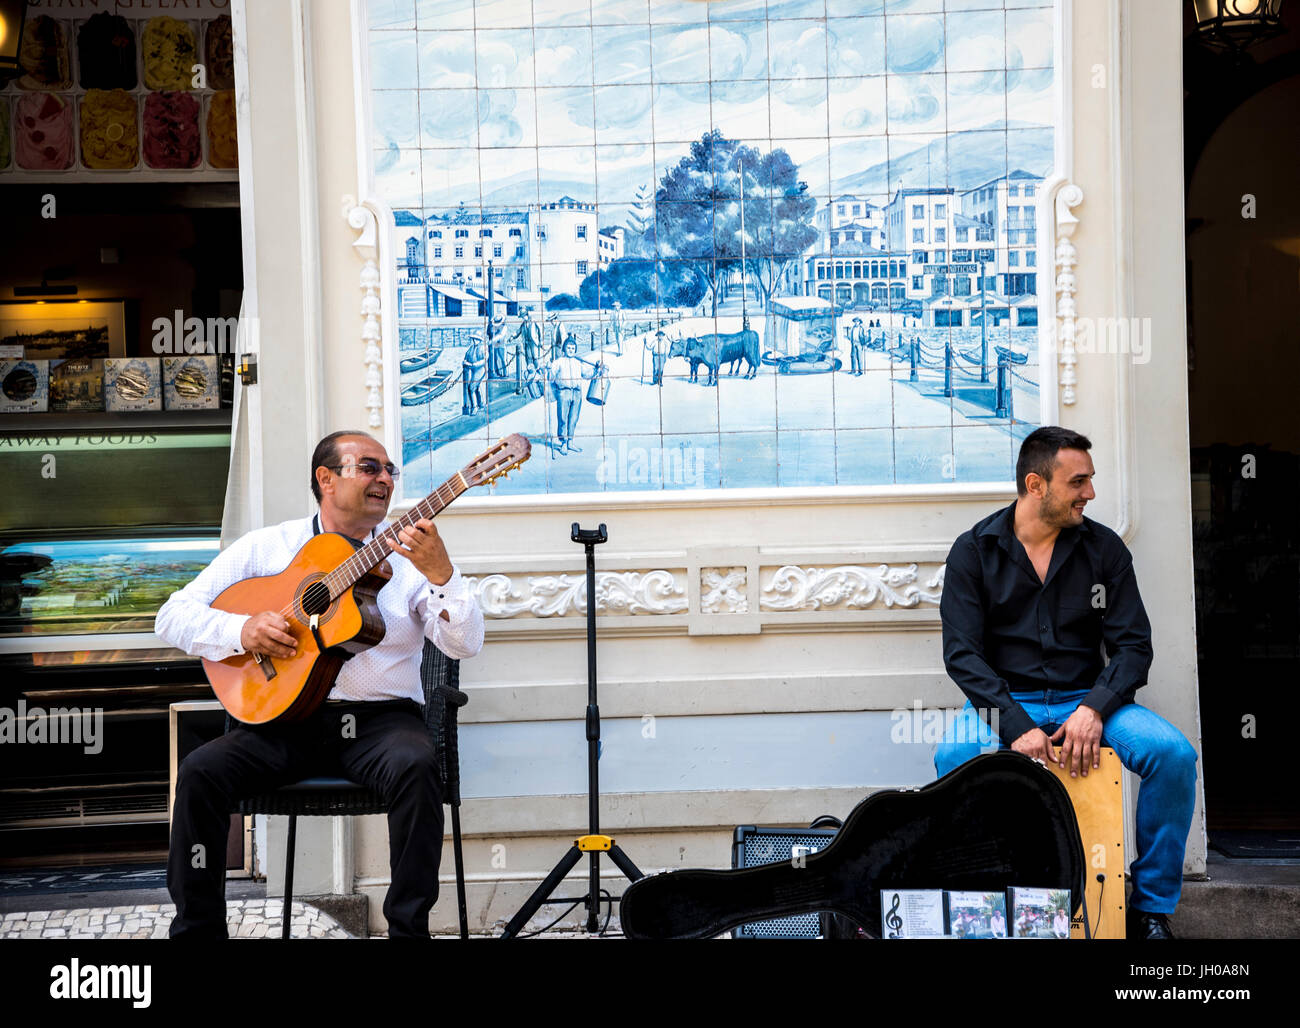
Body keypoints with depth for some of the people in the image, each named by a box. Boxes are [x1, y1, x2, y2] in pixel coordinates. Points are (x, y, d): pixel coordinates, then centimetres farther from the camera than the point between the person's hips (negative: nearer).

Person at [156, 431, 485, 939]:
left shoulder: (408, 557, 7)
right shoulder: (265, 546, 9)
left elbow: (465, 644, -6)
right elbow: (174, 615, 6)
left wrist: (440, 573, -23)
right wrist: (242, 630, -13)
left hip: (380, 717, -1)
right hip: (283, 716, 1)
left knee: (416, 766, -33)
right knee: (200, 772, -24)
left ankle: (408, 926, -20)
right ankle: (196, 926, -8)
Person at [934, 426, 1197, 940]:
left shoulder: (1104, 548, 5)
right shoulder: (974, 550, -1)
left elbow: (1133, 646, 1)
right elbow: (962, 653, -8)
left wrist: (1094, 708, -19)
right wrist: (1015, 725, -23)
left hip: (1086, 700, 2)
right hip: (1005, 702, -2)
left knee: (1174, 754, -25)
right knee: (953, 756, -35)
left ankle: (1151, 906, -6)